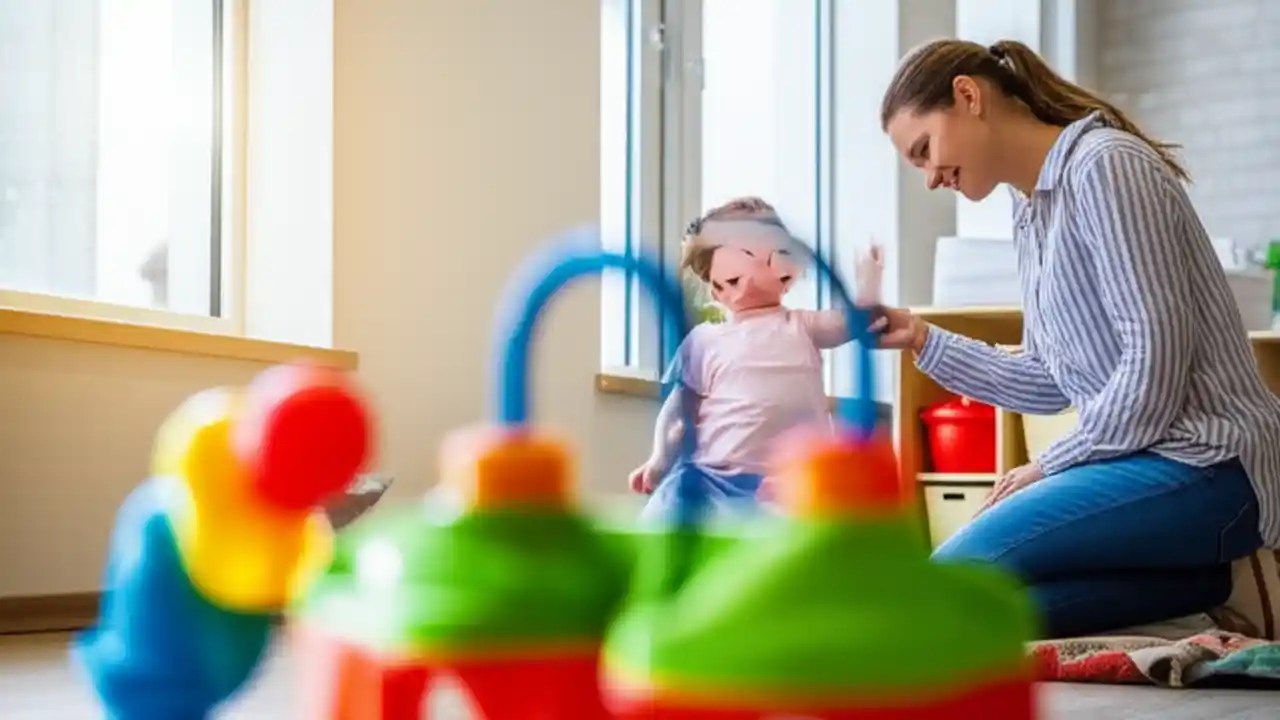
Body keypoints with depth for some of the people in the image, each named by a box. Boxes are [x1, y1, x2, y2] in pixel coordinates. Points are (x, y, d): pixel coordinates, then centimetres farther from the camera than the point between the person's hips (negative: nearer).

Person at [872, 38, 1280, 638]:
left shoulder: (1105, 166, -11)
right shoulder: (1033, 213, 17)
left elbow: (1154, 369, -18)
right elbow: (1050, 383, 20)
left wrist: (1052, 466, -8)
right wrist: (922, 341, 16)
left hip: (1202, 467, -10)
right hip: (1136, 458, 10)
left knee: (957, 576, -22)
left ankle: (1201, 584, -13)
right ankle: (1192, 581, -4)